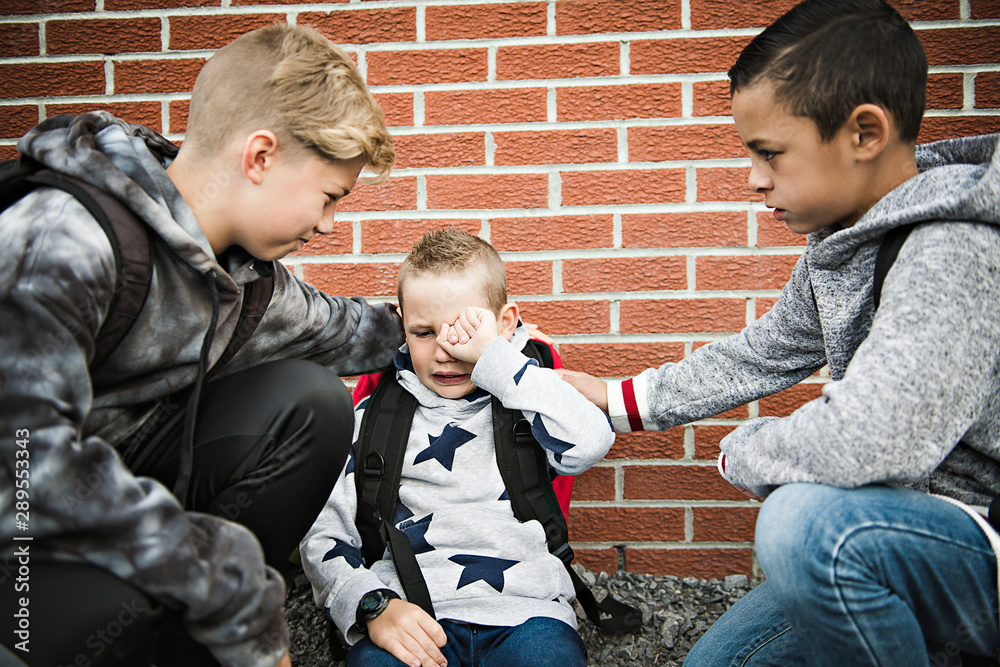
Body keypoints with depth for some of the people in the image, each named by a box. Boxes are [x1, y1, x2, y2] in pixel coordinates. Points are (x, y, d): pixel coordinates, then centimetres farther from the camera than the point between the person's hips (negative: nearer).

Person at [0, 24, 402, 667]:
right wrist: (232, 591, -35)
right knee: (112, 604, -39)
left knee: (309, 401, -7)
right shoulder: (65, 235, -30)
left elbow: (339, 328, 19)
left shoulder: (247, 274, -4)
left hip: (119, 485, 8)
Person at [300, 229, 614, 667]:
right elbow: (325, 533, 9)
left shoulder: (523, 395, 11)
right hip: (411, 613, 0)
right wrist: (373, 606, -10)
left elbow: (590, 443, -12)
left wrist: (492, 354, -10)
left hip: (523, 608, 0)